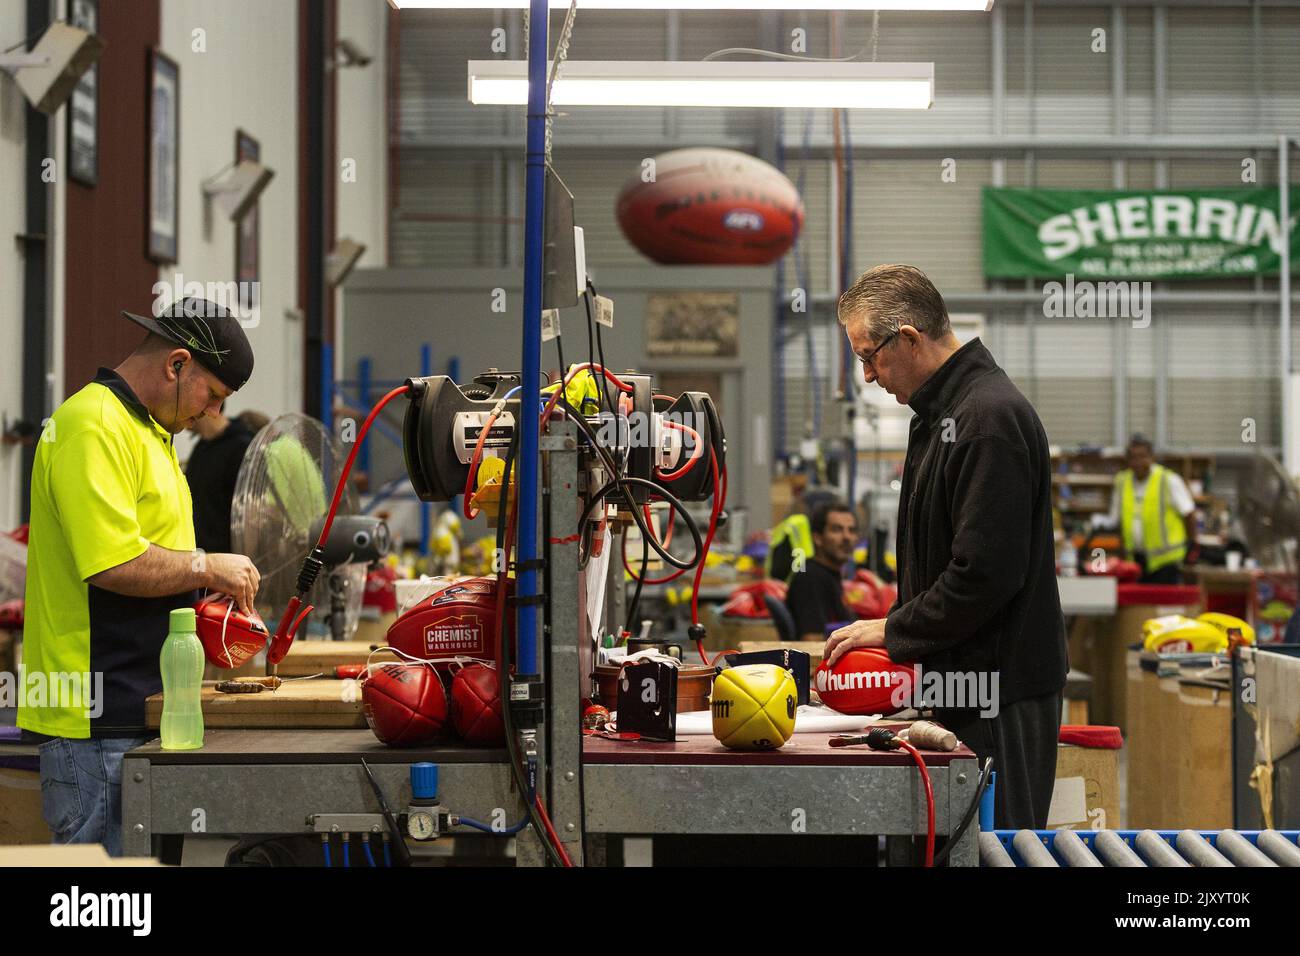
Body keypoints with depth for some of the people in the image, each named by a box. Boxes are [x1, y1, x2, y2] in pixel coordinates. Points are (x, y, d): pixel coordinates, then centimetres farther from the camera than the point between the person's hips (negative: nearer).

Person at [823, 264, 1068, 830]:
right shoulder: (943, 411, 15)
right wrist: (898, 630, 11)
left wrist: (894, 632, -12)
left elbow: (986, 574, -23)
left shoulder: (989, 418, -18)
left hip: (1005, 692, -10)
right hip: (967, 682, 10)